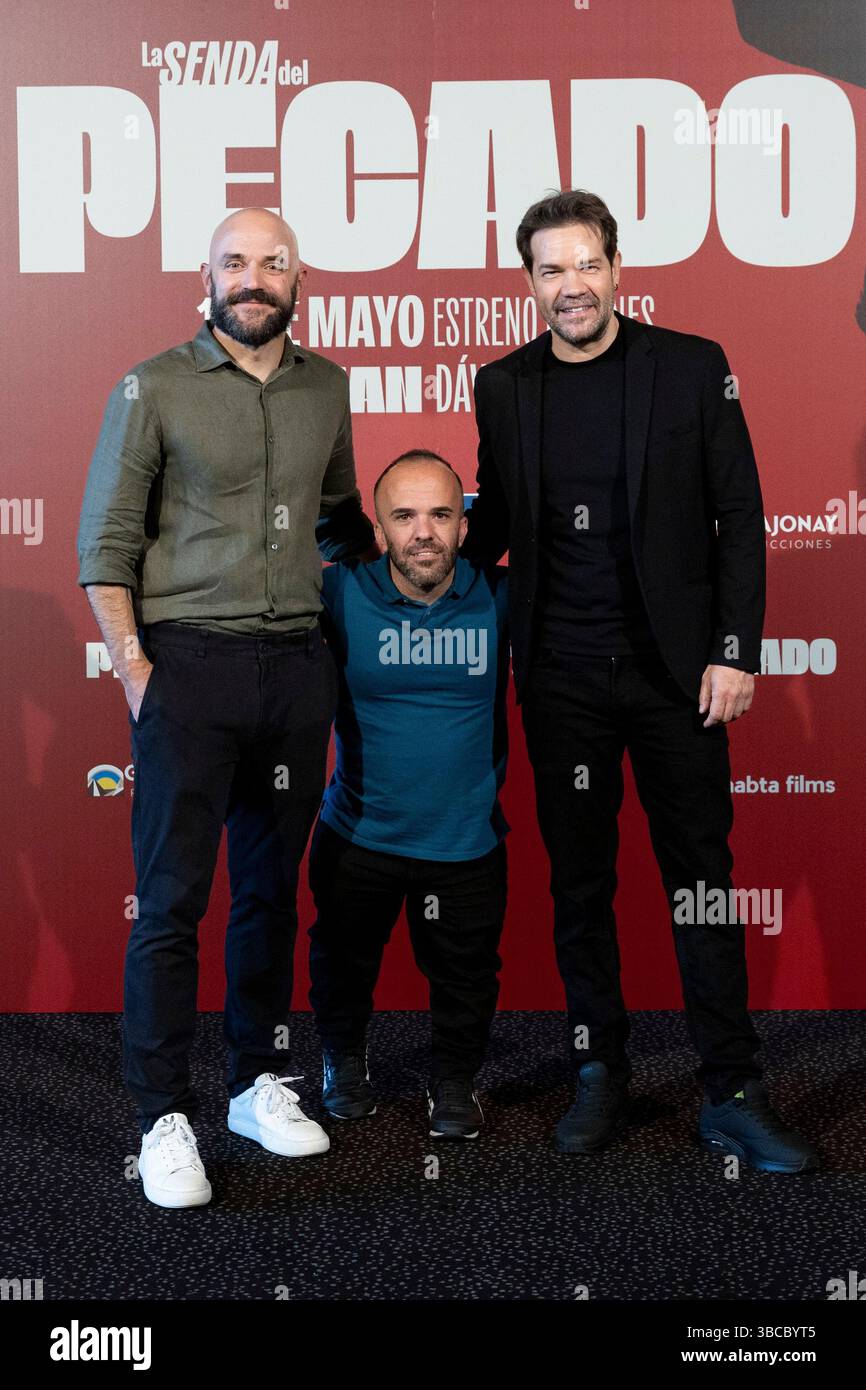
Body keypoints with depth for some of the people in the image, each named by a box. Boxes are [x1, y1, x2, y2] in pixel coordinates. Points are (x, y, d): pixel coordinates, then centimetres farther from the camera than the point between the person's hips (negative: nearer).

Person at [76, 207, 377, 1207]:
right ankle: (164, 1118, 9)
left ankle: (259, 1084, 25)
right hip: (189, 664, -4)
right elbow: (106, 544, -3)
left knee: (272, 890, 12)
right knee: (172, 899, -2)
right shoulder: (153, 389, 0)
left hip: (297, 667, 4)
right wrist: (134, 668, -11)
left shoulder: (325, 388, 12)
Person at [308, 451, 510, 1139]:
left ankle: (455, 1080, 41)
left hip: (467, 842, 0)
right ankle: (344, 1058, 51)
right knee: (343, 962, 21)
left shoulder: (500, 599, -9)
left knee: (466, 978, 13)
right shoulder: (341, 594, -12)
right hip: (358, 833, 1)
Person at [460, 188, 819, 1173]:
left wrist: (735, 651, -6)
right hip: (562, 677, 2)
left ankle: (731, 1095, 14)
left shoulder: (693, 368, 0)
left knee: (702, 876, 4)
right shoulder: (503, 386, 6)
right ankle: (598, 1075, 23)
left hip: (674, 668, -2)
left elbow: (740, 518, -1)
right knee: (578, 880, 9)